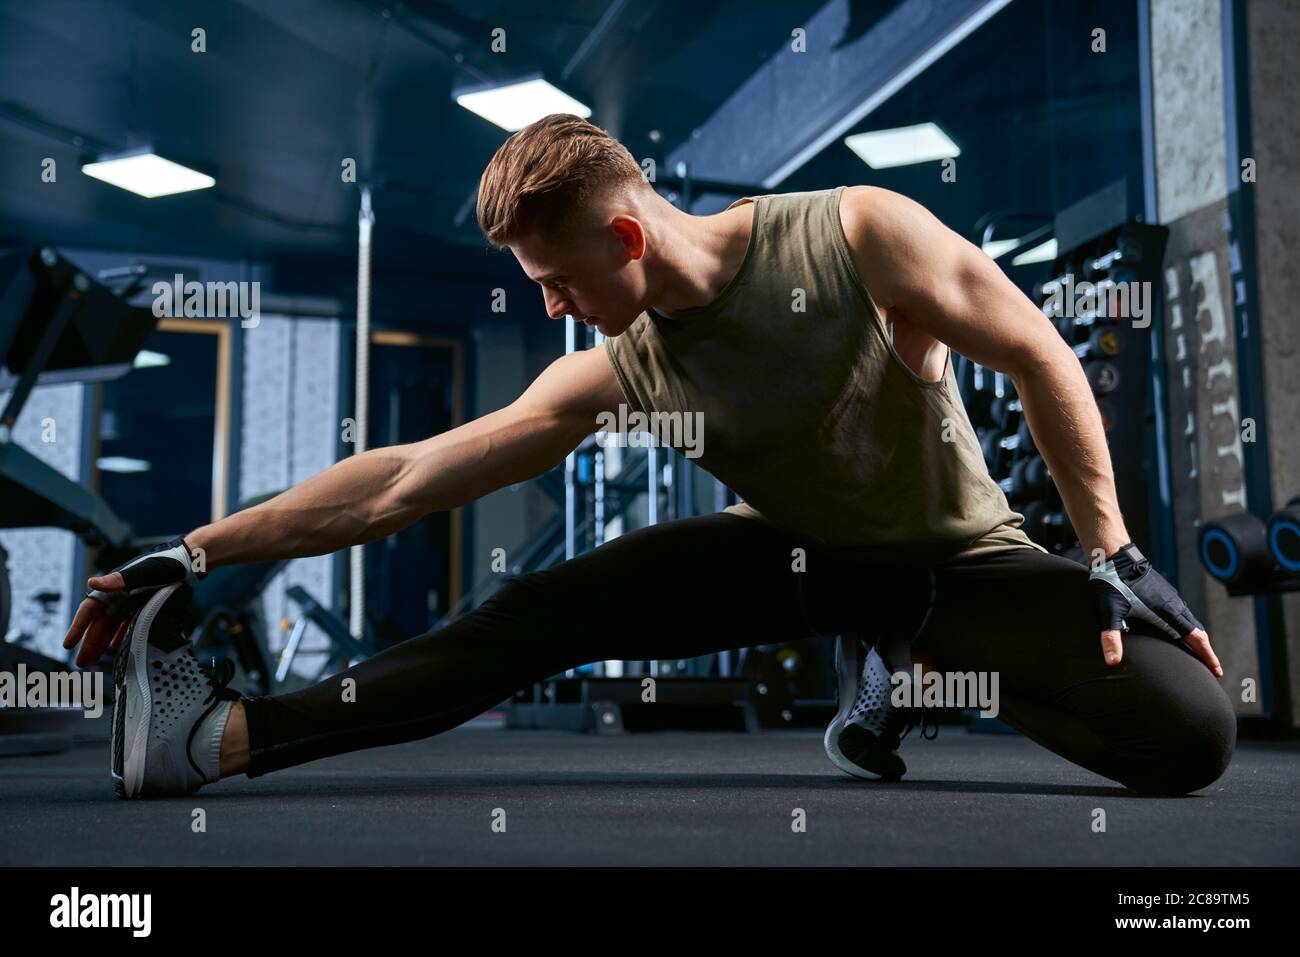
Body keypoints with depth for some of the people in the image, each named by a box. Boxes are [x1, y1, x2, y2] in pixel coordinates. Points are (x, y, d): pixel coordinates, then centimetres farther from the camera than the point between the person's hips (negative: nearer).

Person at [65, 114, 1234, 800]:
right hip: (806, 557, 2)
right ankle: (223, 735, -17)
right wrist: (192, 552, -16)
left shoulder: (860, 233, -23)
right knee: (545, 612, -18)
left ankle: (893, 671, -6)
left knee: (1193, 735, -24)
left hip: (963, 562, -1)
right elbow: (399, 481, -13)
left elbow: (1038, 355, -14)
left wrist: (1114, 558, -14)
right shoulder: (618, 376, -13)